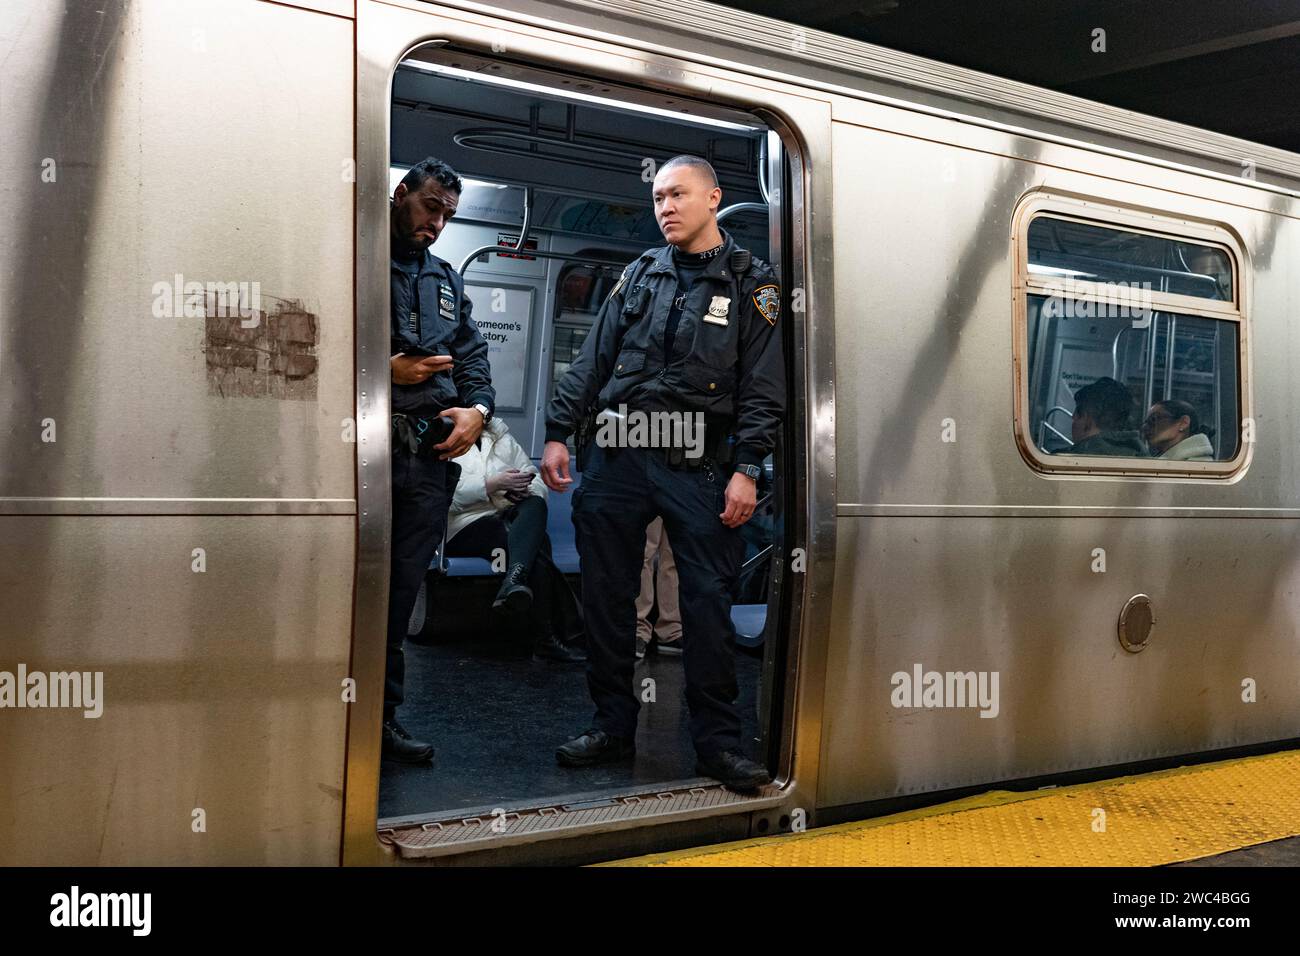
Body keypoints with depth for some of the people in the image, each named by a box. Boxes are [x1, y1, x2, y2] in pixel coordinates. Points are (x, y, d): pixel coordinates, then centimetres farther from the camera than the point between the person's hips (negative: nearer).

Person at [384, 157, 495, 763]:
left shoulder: (447, 281, 24)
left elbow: (473, 356, 23)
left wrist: (477, 408, 3)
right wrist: (386, 371, -13)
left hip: (430, 455, 6)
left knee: (402, 592, 9)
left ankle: (383, 716, 17)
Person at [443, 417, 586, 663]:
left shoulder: (500, 437, 23)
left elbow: (536, 481, 16)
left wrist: (523, 488, -8)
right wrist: (495, 484, -19)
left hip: (510, 519, 4)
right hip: (466, 525, -4)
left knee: (535, 505, -33)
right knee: (536, 552, -31)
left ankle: (514, 579, -53)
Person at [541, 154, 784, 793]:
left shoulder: (750, 284, 5)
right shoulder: (640, 274, 14)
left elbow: (763, 387, -1)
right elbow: (593, 361, 14)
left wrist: (746, 469, -9)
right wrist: (558, 433, 7)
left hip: (698, 466, -3)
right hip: (616, 458, 4)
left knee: (708, 603, -3)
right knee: (606, 597, 6)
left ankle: (718, 742, 7)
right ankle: (613, 727, 19)